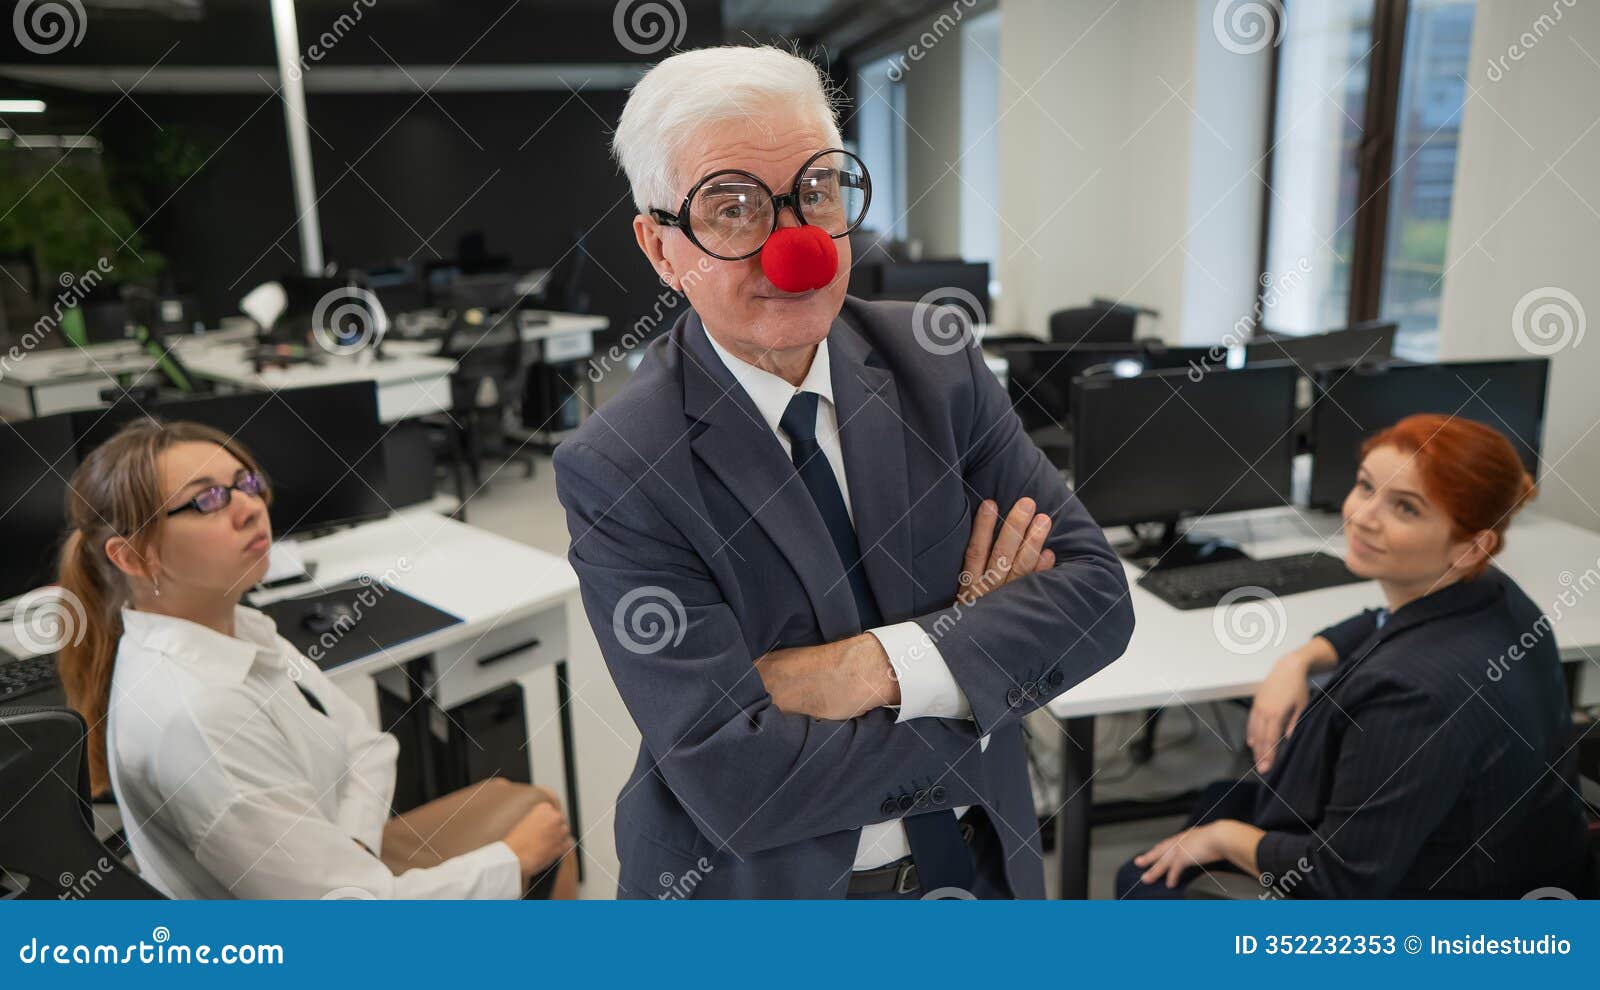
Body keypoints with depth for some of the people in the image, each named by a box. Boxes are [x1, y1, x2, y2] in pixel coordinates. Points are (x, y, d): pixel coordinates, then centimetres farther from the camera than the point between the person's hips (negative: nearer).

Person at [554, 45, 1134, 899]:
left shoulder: (936, 364, -10)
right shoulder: (615, 472, -21)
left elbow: (1095, 590, -13)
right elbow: (731, 779, -26)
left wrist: (874, 668, -26)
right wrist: (977, 640, -20)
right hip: (758, 889, -3)